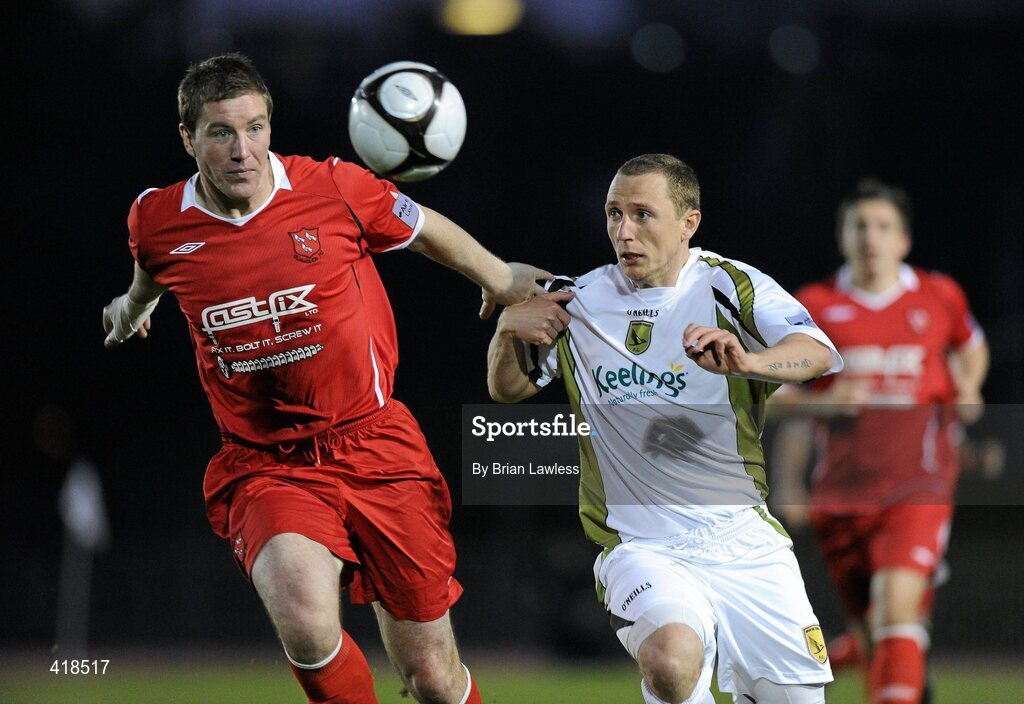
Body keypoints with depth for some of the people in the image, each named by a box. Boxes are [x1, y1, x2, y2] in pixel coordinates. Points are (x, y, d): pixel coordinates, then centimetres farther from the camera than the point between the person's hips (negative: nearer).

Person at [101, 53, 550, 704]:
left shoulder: (335, 188, -9)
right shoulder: (158, 221, -5)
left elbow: (428, 230, 11)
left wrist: (502, 281, 25)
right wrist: (134, 304, 43)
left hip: (375, 448, 0)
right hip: (263, 466, 0)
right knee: (304, 620, -31)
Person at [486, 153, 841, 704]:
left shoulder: (731, 287, -2)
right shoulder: (580, 302, 6)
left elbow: (818, 354, -20)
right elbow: (507, 388, 18)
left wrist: (747, 361, -42)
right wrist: (508, 328, -4)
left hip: (744, 540, 1)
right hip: (643, 549, -1)